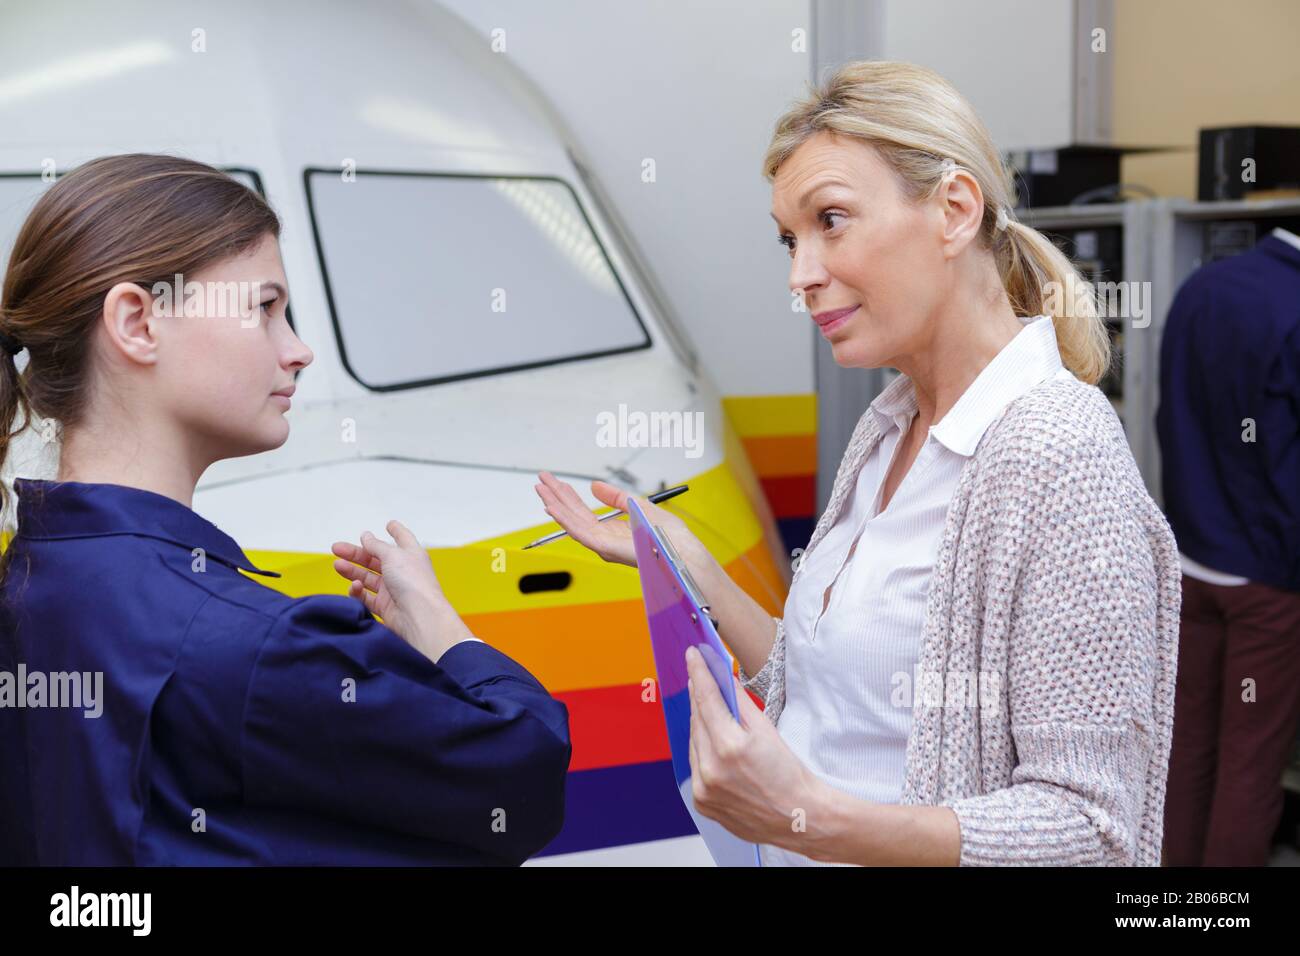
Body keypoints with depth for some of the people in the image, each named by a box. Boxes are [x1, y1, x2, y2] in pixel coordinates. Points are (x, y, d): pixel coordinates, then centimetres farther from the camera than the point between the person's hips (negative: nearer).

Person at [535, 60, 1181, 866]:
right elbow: (821, 695, 9)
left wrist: (812, 819, -31)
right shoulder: (886, 431, 3)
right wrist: (689, 566, 1)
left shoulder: (1058, 457, -22)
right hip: (805, 856, 7)